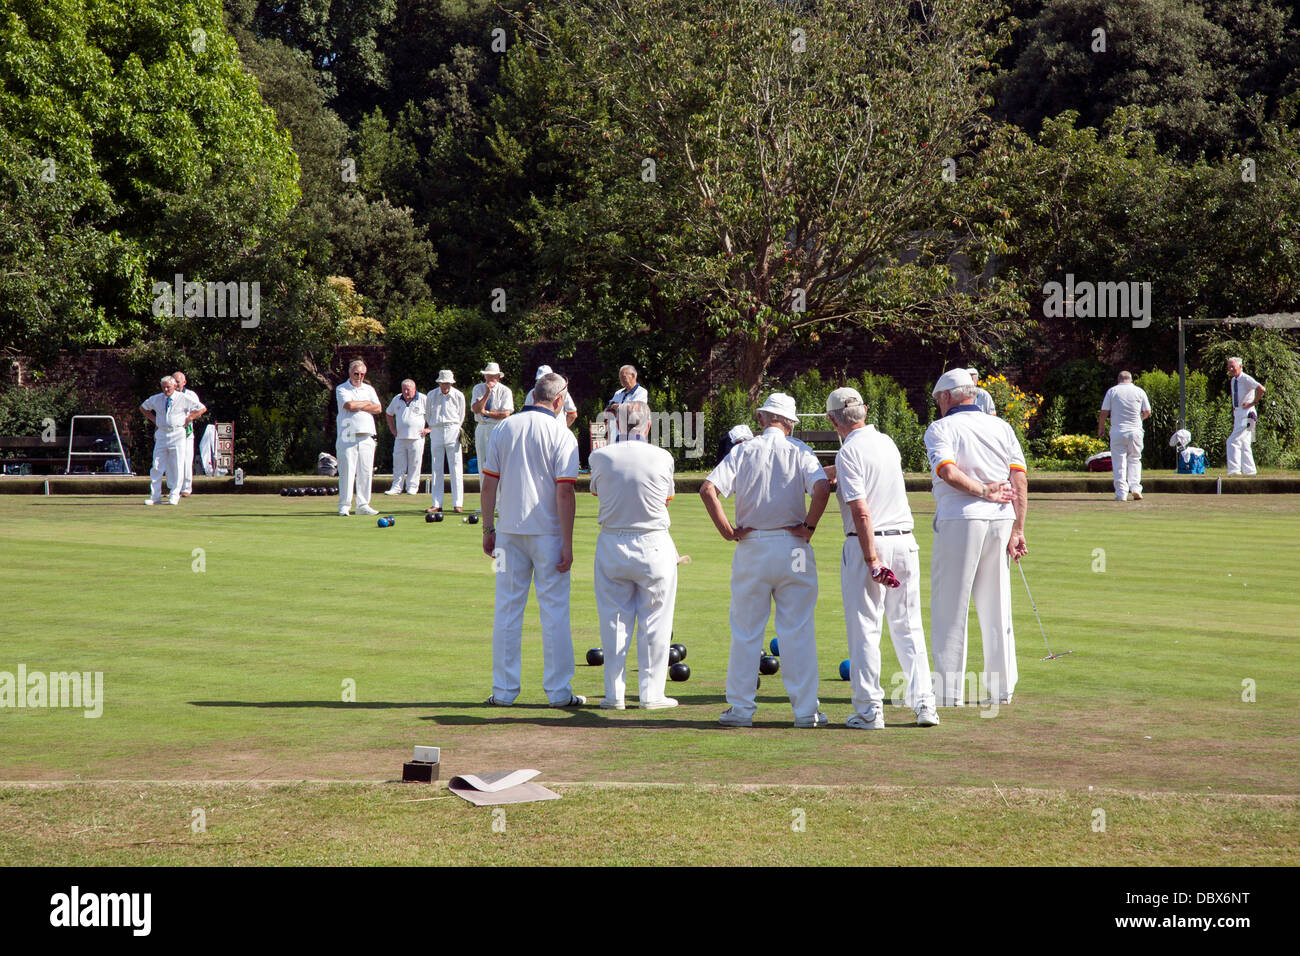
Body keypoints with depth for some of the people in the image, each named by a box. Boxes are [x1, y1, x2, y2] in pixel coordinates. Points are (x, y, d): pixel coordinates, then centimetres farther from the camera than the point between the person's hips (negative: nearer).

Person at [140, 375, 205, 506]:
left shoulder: (184, 398, -1)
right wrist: (154, 420, 15)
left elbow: (202, 408, 5)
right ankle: (155, 496, 2)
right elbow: (143, 407, 28)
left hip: (177, 434, -3)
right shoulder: (156, 399, 10)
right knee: (157, 466, -1)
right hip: (161, 433, 3)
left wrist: (188, 419, -2)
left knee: (176, 466, -3)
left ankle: (174, 496, 3)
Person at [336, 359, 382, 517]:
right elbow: (349, 405, -14)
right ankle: (344, 506, -4)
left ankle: (363, 505, 7)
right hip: (348, 437, -4)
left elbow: (378, 409, 6)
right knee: (347, 471, -8)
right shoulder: (342, 389, 4)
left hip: (366, 436, 4)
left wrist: (358, 406, -4)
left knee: (366, 471, 2)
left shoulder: (369, 389, 18)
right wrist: (367, 403, 1)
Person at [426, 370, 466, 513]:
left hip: (452, 432, -2)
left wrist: (454, 429, 9)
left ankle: (457, 503, -4)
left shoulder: (459, 396, 1)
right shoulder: (431, 395, 6)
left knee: (456, 468, -5)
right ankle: (436, 504, 5)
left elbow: (461, 417, 10)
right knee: (436, 469, 2)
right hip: (436, 433, 2)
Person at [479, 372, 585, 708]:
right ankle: (558, 690, 5)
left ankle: (504, 689, 10)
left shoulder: (504, 428, 5)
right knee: (554, 611, 3)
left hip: (509, 530, 3)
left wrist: (488, 529, 12)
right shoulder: (561, 435, -7)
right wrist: (567, 543, -11)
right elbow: (564, 492, -13)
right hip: (548, 532, -3)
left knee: (507, 609, 8)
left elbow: (489, 484, 4)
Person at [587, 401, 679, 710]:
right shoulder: (662, 457, -6)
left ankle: (614, 693, 12)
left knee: (614, 621, 10)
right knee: (654, 621, 7)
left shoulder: (600, 456, -5)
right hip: (654, 544, -1)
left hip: (611, 545, 2)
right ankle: (651, 693, 10)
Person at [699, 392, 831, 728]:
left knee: (745, 632, 6)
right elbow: (822, 488, -17)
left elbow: (708, 489, -8)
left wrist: (727, 531, -3)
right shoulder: (799, 451, 1)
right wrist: (807, 528, -8)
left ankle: (741, 708, 7)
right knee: (798, 631, 3)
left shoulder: (743, 451, 4)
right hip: (793, 549, -1)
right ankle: (806, 709, 3)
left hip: (751, 549, 1)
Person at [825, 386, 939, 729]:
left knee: (864, 630, 1)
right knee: (909, 627, 10)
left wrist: (872, 561, -19)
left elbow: (861, 512, -18)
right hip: (905, 540, 6)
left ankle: (869, 710, 1)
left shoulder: (849, 453, -11)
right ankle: (924, 703, 6)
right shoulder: (887, 443, 9)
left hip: (866, 544, -6)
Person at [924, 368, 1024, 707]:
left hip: (959, 522, -5)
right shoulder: (1001, 427, 11)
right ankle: (1002, 687, 14)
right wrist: (1018, 530, 1)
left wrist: (982, 491, -9)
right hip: (1000, 520, 5)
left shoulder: (941, 428, -1)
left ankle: (949, 689, 2)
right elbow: (1020, 479, 2)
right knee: (996, 606, 11)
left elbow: (947, 471, -19)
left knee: (950, 607, 2)